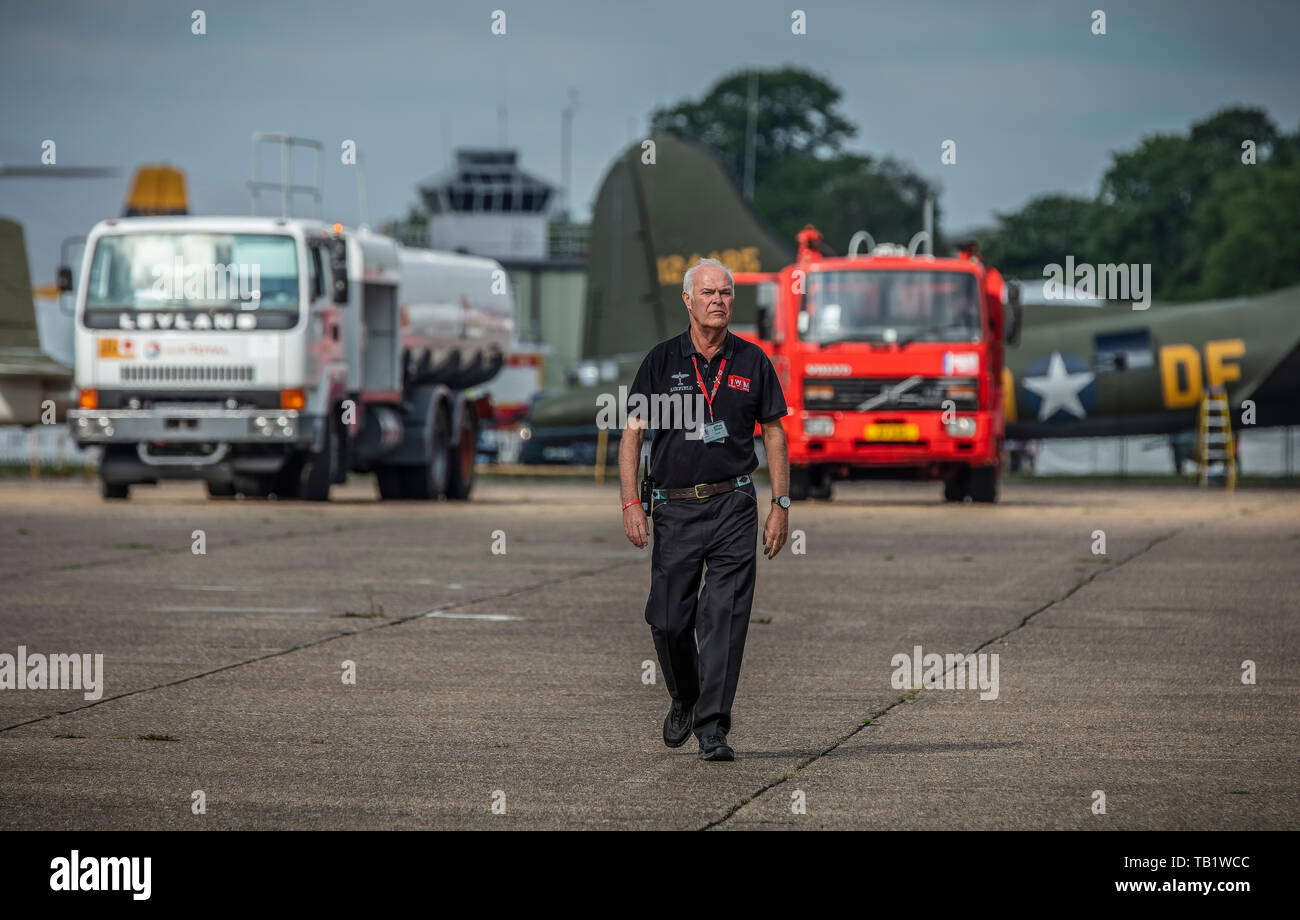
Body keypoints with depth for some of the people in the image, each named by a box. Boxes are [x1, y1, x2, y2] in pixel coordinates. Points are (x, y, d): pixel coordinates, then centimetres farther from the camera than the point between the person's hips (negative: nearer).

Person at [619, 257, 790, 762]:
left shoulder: (752, 362, 5)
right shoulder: (662, 360, 2)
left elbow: (774, 434, 11)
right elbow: (633, 434, 3)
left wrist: (781, 505, 4)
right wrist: (631, 503, -6)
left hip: (734, 506, 0)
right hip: (676, 507, 0)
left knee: (725, 620, -8)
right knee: (668, 620, 1)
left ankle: (712, 729, -7)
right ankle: (684, 700, 28)